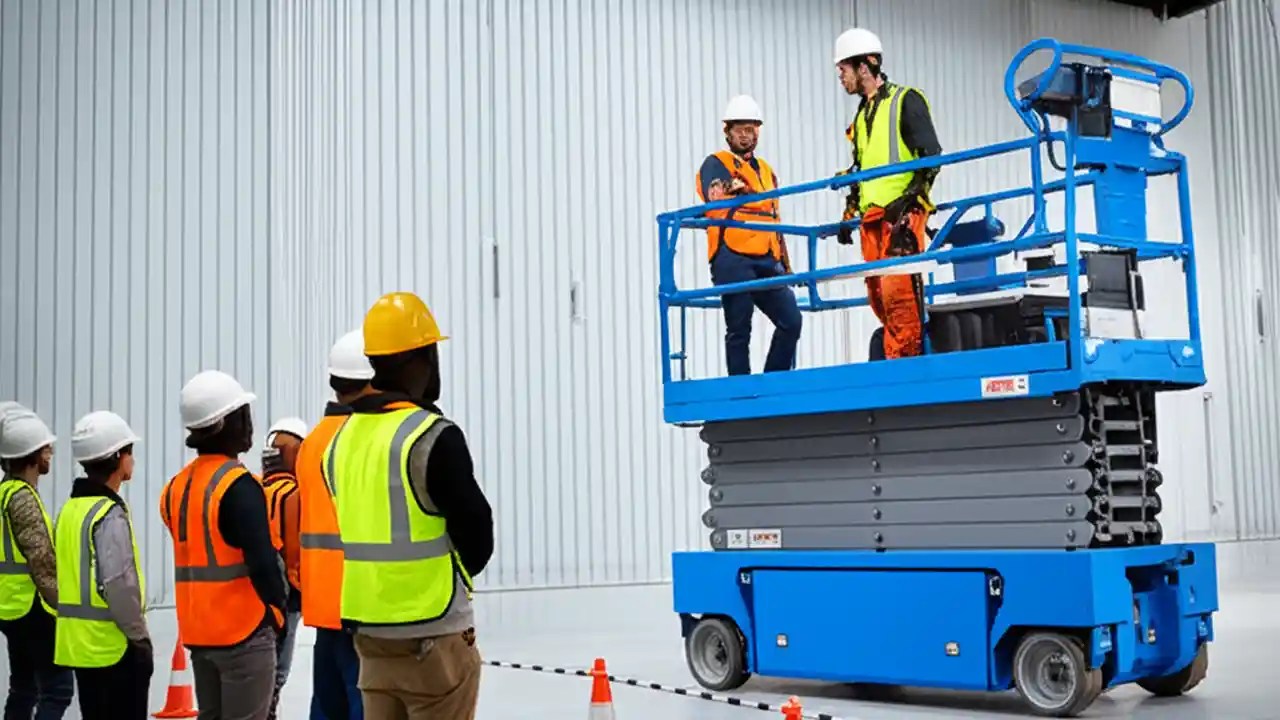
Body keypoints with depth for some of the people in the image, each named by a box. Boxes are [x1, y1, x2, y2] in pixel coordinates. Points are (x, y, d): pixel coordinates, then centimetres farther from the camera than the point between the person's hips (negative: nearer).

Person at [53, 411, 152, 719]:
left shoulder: (70, 510, 10)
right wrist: (140, 636, -11)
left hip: (79, 644, 9)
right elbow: (119, 586, -22)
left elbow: (71, 577, 13)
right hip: (114, 647, -9)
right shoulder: (110, 515, -17)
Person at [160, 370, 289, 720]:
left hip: (197, 631, 8)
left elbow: (194, 553, 13)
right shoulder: (238, 485, -16)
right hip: (245, 630, -8)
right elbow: (262, 560, -21)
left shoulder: (176, 486, 10)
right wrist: (278, 611, -7)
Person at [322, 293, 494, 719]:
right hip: (434, 636, -7)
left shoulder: (342, 439, 6)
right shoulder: (433, 437, -16)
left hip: (369, 631, 7)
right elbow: (477, 535, -11)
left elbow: (363, 531, 11)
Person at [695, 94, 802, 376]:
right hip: (733, 259, -6)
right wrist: (733, 189, -33)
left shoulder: (765, 170, 26)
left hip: (767, 261, 6)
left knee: (791, 320, -4)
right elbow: (715, 202, -14)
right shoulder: (716, 163, 6)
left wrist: (785, 264, 25)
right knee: (739, 329, -4)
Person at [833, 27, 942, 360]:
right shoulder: (862, 115, 23)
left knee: (897, 290, -16)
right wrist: (849, 213, 21)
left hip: (901, 213, -8)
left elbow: (931, 156, -7)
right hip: (872, 219, 8)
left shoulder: (906, 100, 0)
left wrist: (908, 200, -17)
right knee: (879, 296, 3)